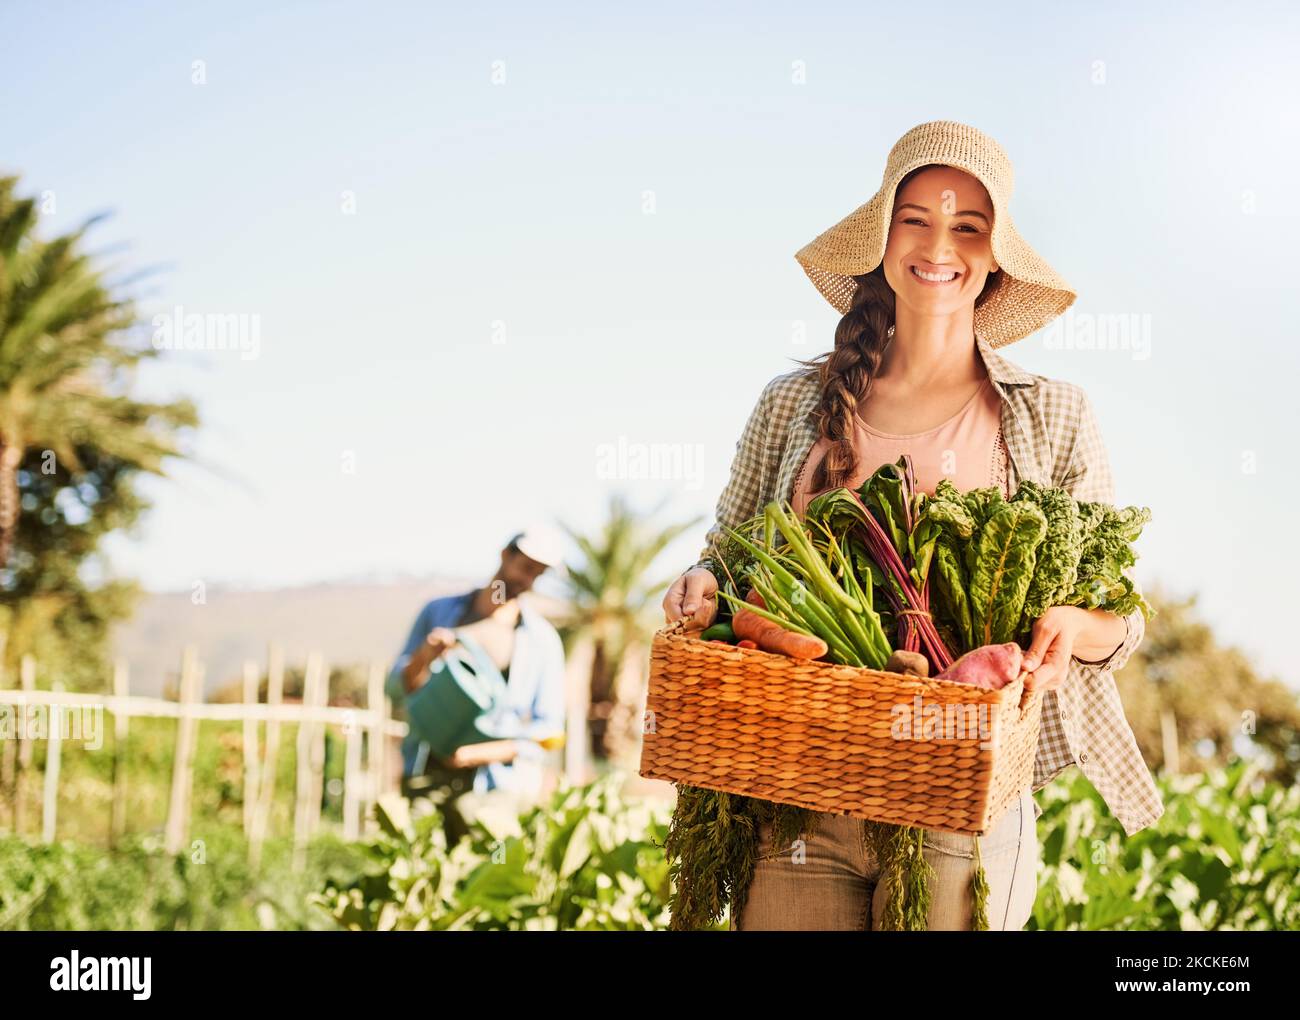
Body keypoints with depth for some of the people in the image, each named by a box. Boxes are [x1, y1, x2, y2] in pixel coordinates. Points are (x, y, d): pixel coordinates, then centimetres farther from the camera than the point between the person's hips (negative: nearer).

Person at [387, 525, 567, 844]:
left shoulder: (541, 639, 3)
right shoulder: (439, 612, 10)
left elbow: (547, 732, 0)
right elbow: (396, 690, 10)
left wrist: (479, 753, -14)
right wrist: (424, 657, -12)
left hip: (493, 787, -2)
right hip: (425, 778, 2)